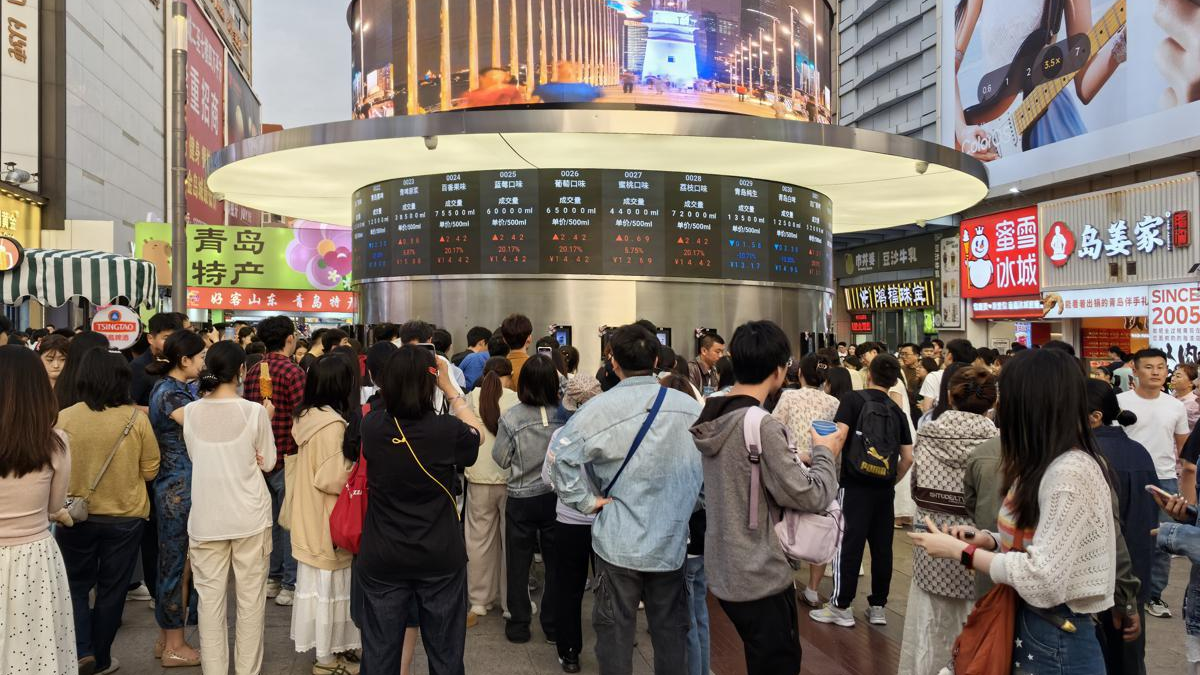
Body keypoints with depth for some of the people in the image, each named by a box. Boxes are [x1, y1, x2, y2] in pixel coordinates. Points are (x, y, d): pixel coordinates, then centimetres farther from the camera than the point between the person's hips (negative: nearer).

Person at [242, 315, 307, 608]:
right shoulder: (293, 372, -17)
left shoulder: (254, 371, 5)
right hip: (287, 457, -7)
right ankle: (290, 584, 9)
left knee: (270, 516, 18)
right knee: (290, 519, 3)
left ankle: (271, 577, 28)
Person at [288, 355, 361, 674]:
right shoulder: (333, 423, -23)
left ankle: (324, 647, 31)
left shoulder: (307, 417, 5)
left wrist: (349, 465, 12)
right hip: (328, 520, -9)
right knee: (330, 586, 4)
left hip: (310, 516, 9)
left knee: (316, 583, 17)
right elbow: (334, 479, -25)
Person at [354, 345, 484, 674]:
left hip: (381, 560, 2)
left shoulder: (371, 426, -10)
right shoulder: (447, 430, -17)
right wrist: (449, 387, 7)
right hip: (441, 559, -2)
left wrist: (404, 371, 10)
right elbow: (478, 434, 7)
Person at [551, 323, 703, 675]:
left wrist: (586, 500, -9)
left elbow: (563, 457, -21)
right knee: (671, 628, 16)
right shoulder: (689, 407, -6)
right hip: (672, 540, 3)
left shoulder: (599, 409, -15)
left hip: (619, 541, -2)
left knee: (615, 629, 11)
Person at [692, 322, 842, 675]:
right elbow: (811, 497, -21)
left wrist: (796, 460, 8)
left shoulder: (713, 415, 1)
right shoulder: (763, 426, -24)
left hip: (725, 573, 8)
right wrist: (825, 453, -4)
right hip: (761, 579, -8)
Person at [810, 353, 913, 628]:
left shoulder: (852, 399, -4)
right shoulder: (897, 411, 8)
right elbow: (908, 458, 6)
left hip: (854, 484, -4)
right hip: (885, 489, 4)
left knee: (849, 544, 1)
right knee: (882, 546, 10)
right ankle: (878, 606, 19)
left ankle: (841, 607, 6)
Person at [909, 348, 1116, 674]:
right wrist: (990, 540, -2)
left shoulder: (1070, 472, -23)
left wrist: (960, 551, -18)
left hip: (1057, 639, -9)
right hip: (1028, 622, 9)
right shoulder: (1047, 465, 8)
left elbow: (1042, 576, -26)